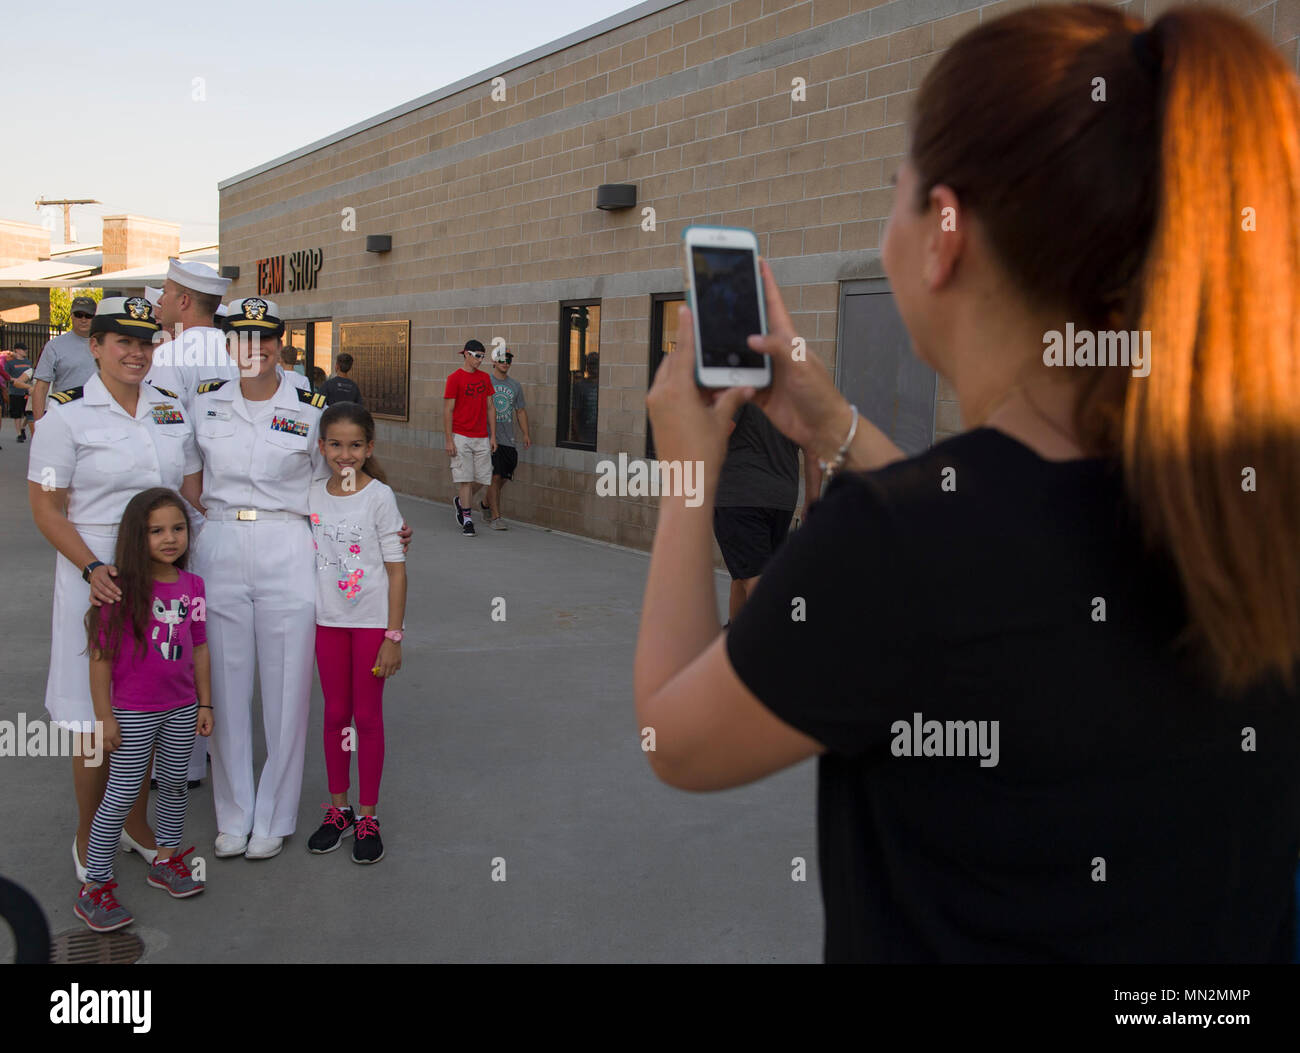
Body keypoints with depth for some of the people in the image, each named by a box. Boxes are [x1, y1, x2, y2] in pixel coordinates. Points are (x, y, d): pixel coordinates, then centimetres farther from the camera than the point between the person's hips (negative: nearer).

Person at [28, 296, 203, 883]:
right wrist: (93, 569, -20)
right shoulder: (68, 414, -6)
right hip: (97, 577, -5)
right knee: (97, 719, 2)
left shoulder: (171, 410, 8)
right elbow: (46, 509, -8)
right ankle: (89, 838, 20)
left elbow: (195, 490, 16)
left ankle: (137, 824, 30)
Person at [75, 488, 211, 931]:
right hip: (133, 712, -5)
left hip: (181, 708, 5)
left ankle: (165, 861, 37)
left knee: (174, 784, 17)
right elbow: (101, 656, -13)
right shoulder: (121, 589, -17)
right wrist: (104, 715, -12)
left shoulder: (192, 586, -1)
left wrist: (204, 703, 9)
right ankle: (94, 887, 12)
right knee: (121, 795, 0)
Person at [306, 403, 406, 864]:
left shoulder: (379, 497, -10)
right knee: (335, 714, 12)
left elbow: (396, 570, -10)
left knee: (367, 716, 4)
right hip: (327, 619, 4)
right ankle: (338, 809, 25)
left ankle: (367, 817, 15)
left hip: (371, 621, -4)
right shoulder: (312, 494, 2)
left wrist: (394, 635, -12)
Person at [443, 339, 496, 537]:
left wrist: (493, 436, 10)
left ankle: (461, 501, 31)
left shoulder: (485, 378, 12)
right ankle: (467, 520, 3)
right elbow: (448, 410, -5)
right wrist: (449, 440, -10)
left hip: (482, 438, 5)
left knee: (483, 478, 5)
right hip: (461, 437, -5)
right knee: (465, 478, -4)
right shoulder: (454, 378, -4)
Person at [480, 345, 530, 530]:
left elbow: (521, 411, 17)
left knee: (504, 477, 8)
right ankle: (495, 516, -7)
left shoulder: (515, 386, 13)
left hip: (508, 439, 4)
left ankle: (487, 504, 32)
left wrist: (526, 434, 8)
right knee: (495, 477, -10)